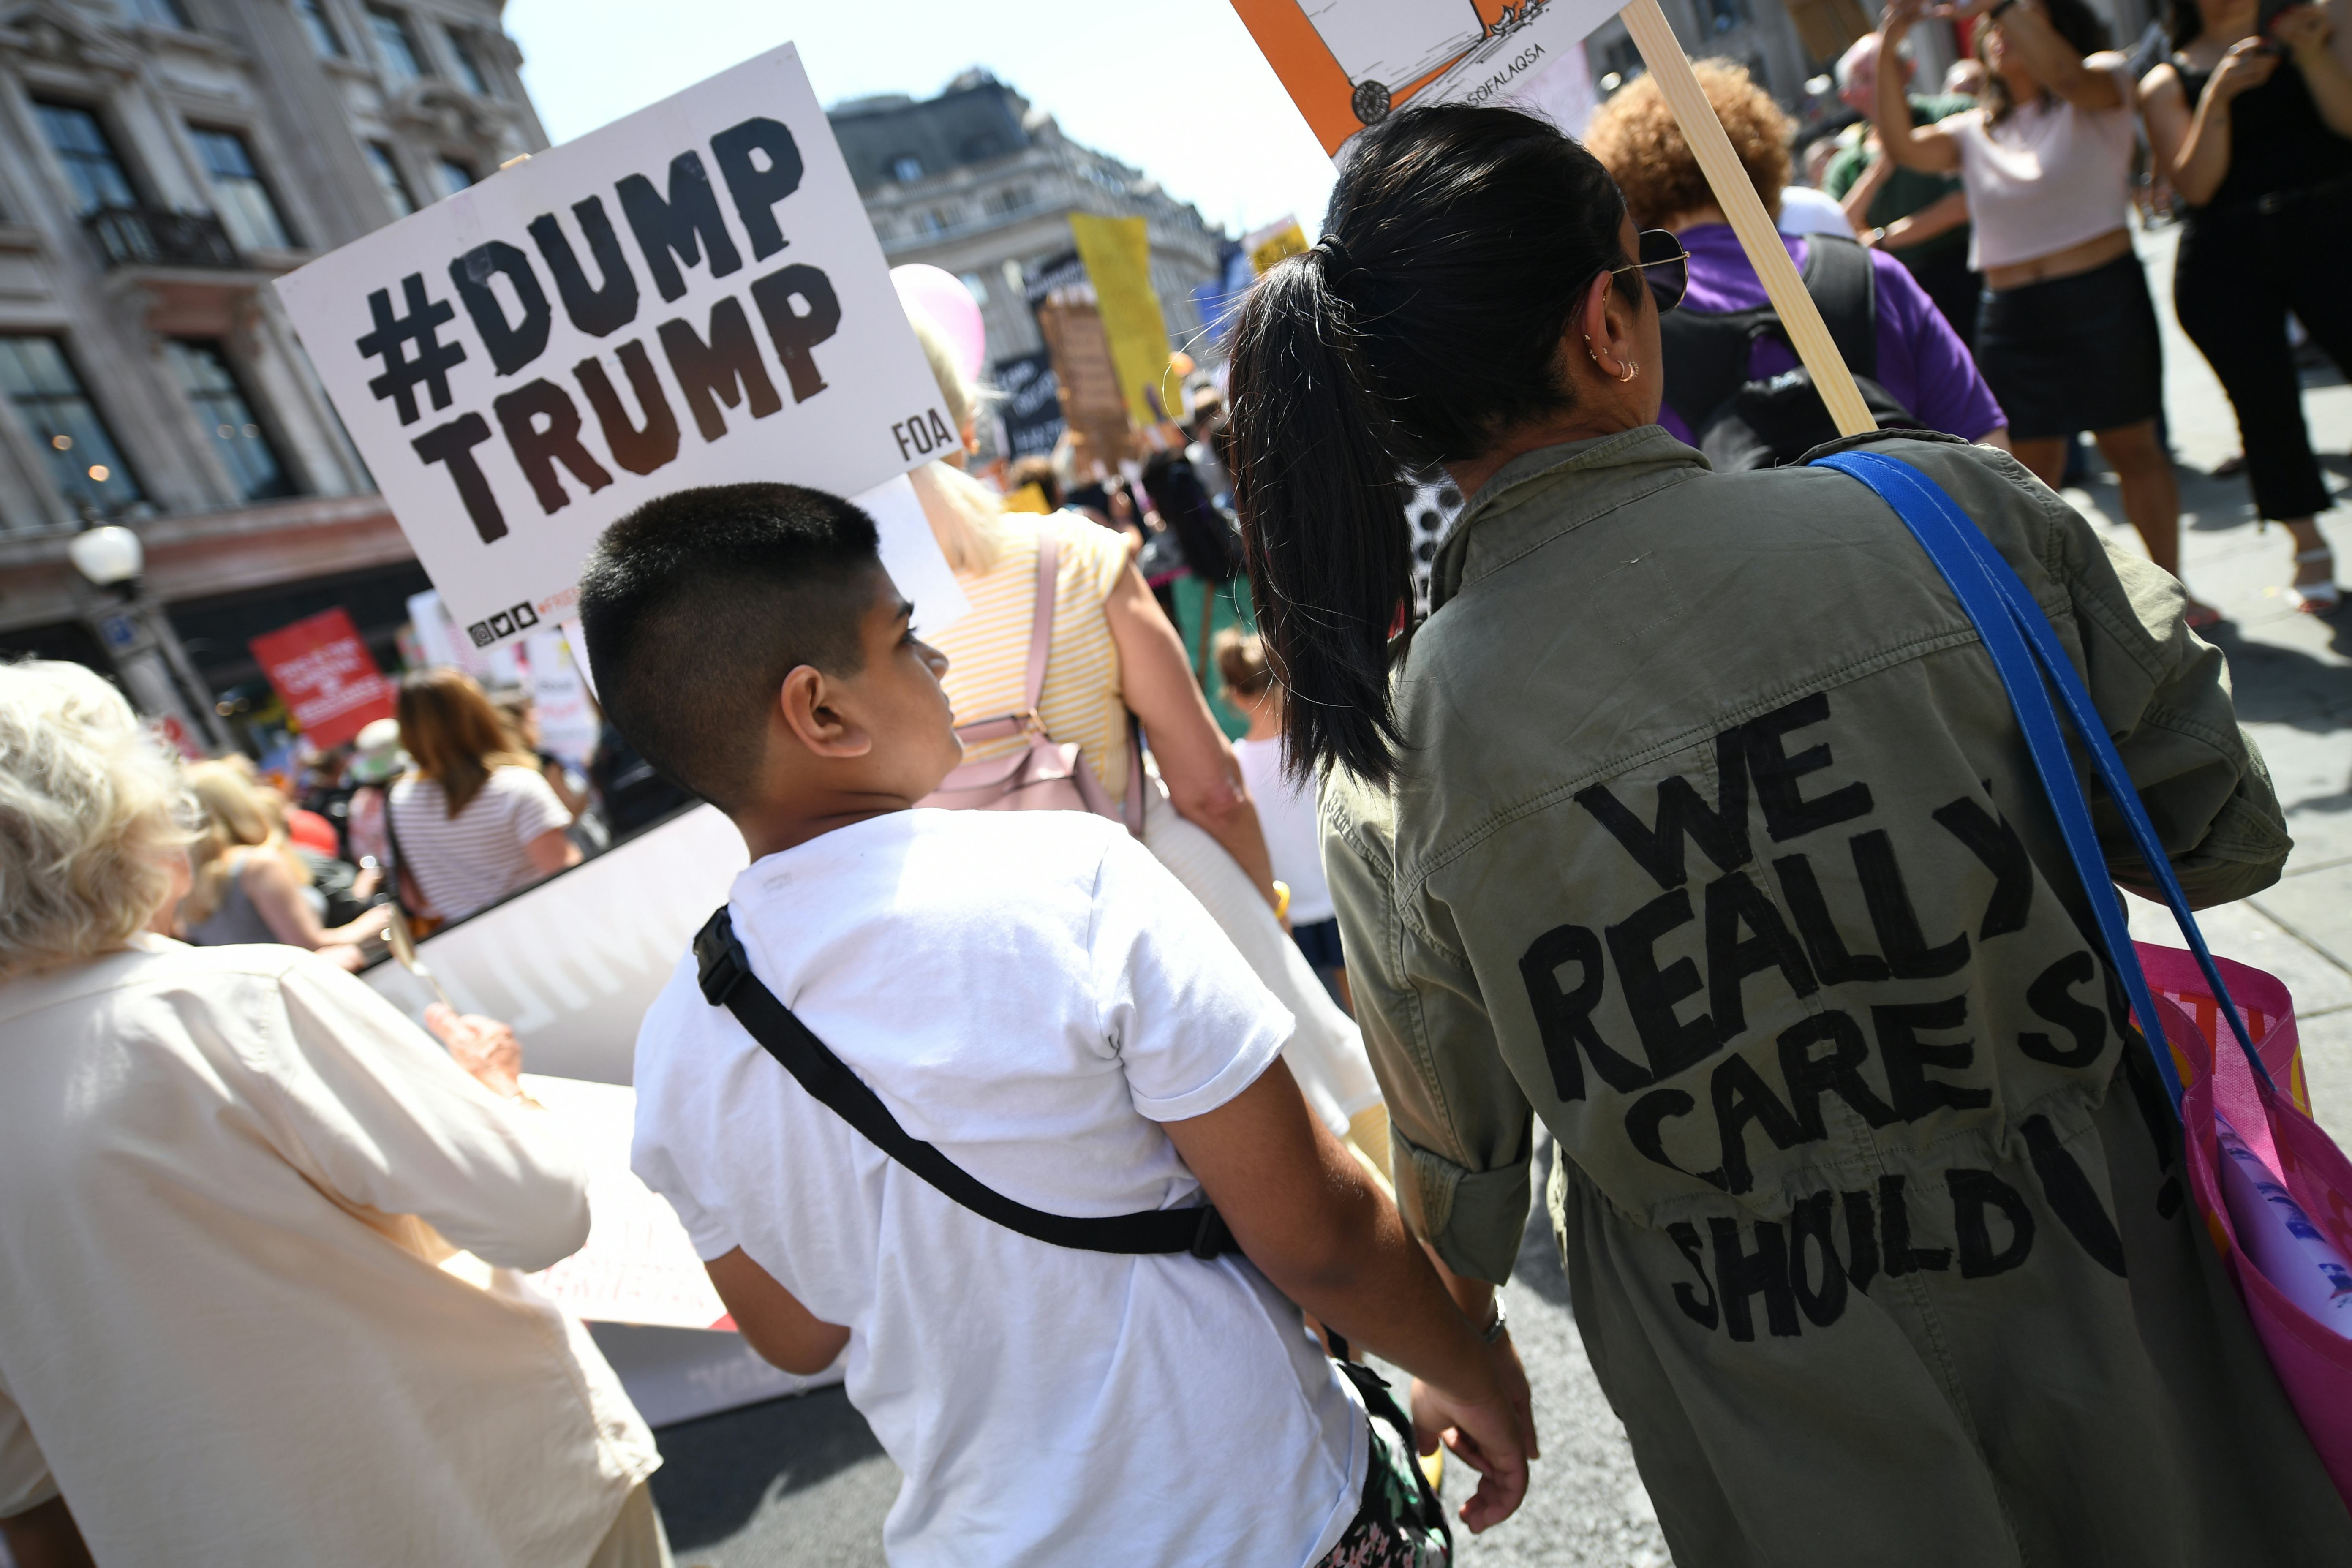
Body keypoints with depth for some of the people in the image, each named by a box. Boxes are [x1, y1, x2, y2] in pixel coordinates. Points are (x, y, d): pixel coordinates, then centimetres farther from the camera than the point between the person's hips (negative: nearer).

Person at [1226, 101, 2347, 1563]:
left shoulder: (1394, 759, -20)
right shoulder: (1949, 514, -22)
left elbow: (1460, 1158, -6)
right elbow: (2227, 834, -6)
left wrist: (1461, 1347, 16)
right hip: (2094, 1291, 0)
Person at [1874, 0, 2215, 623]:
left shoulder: (2101, 88, 2)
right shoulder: (1975, 132, 12)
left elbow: (2070, 76, -21)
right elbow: (1904, 147, -6)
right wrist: (1888, 53, -13)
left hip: (2103, 297, -3)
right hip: (2012, 316, 3)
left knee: (2130, 444, 4)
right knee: (2032, 465, 6)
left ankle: (2171, 587, 14)